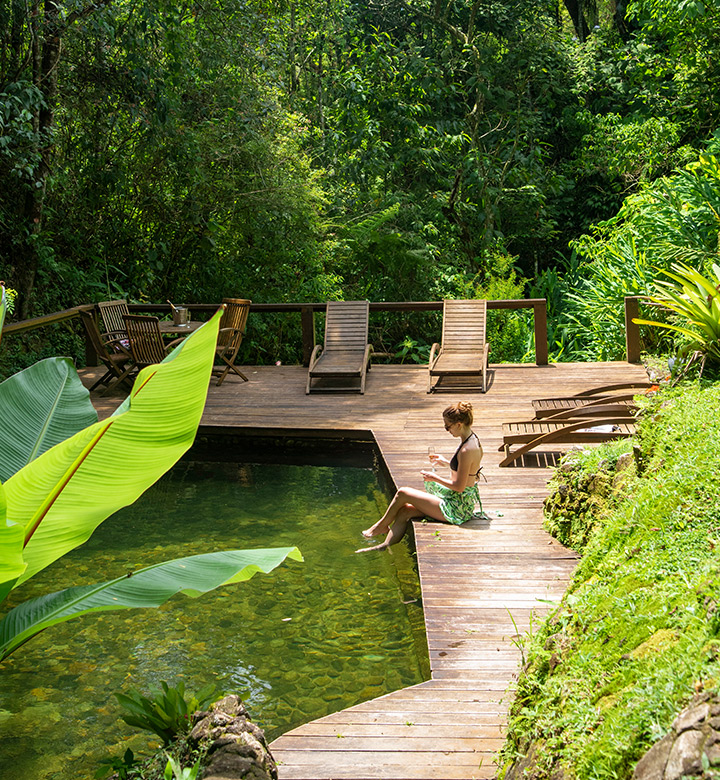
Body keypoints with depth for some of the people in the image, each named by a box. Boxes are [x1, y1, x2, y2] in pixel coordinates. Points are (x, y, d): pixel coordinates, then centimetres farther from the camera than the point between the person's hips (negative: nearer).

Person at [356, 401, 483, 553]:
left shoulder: (467, 450, -26)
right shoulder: (472, 439, 4)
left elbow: (459, 486, -23)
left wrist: (435, 478, -10)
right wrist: (446, 462, 16)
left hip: (457, 509, -9)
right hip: (461, 502, 9)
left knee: (403, 493, -2)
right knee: (405, 511, 6)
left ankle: (382, 525, 20)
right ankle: (385, 545, 12)